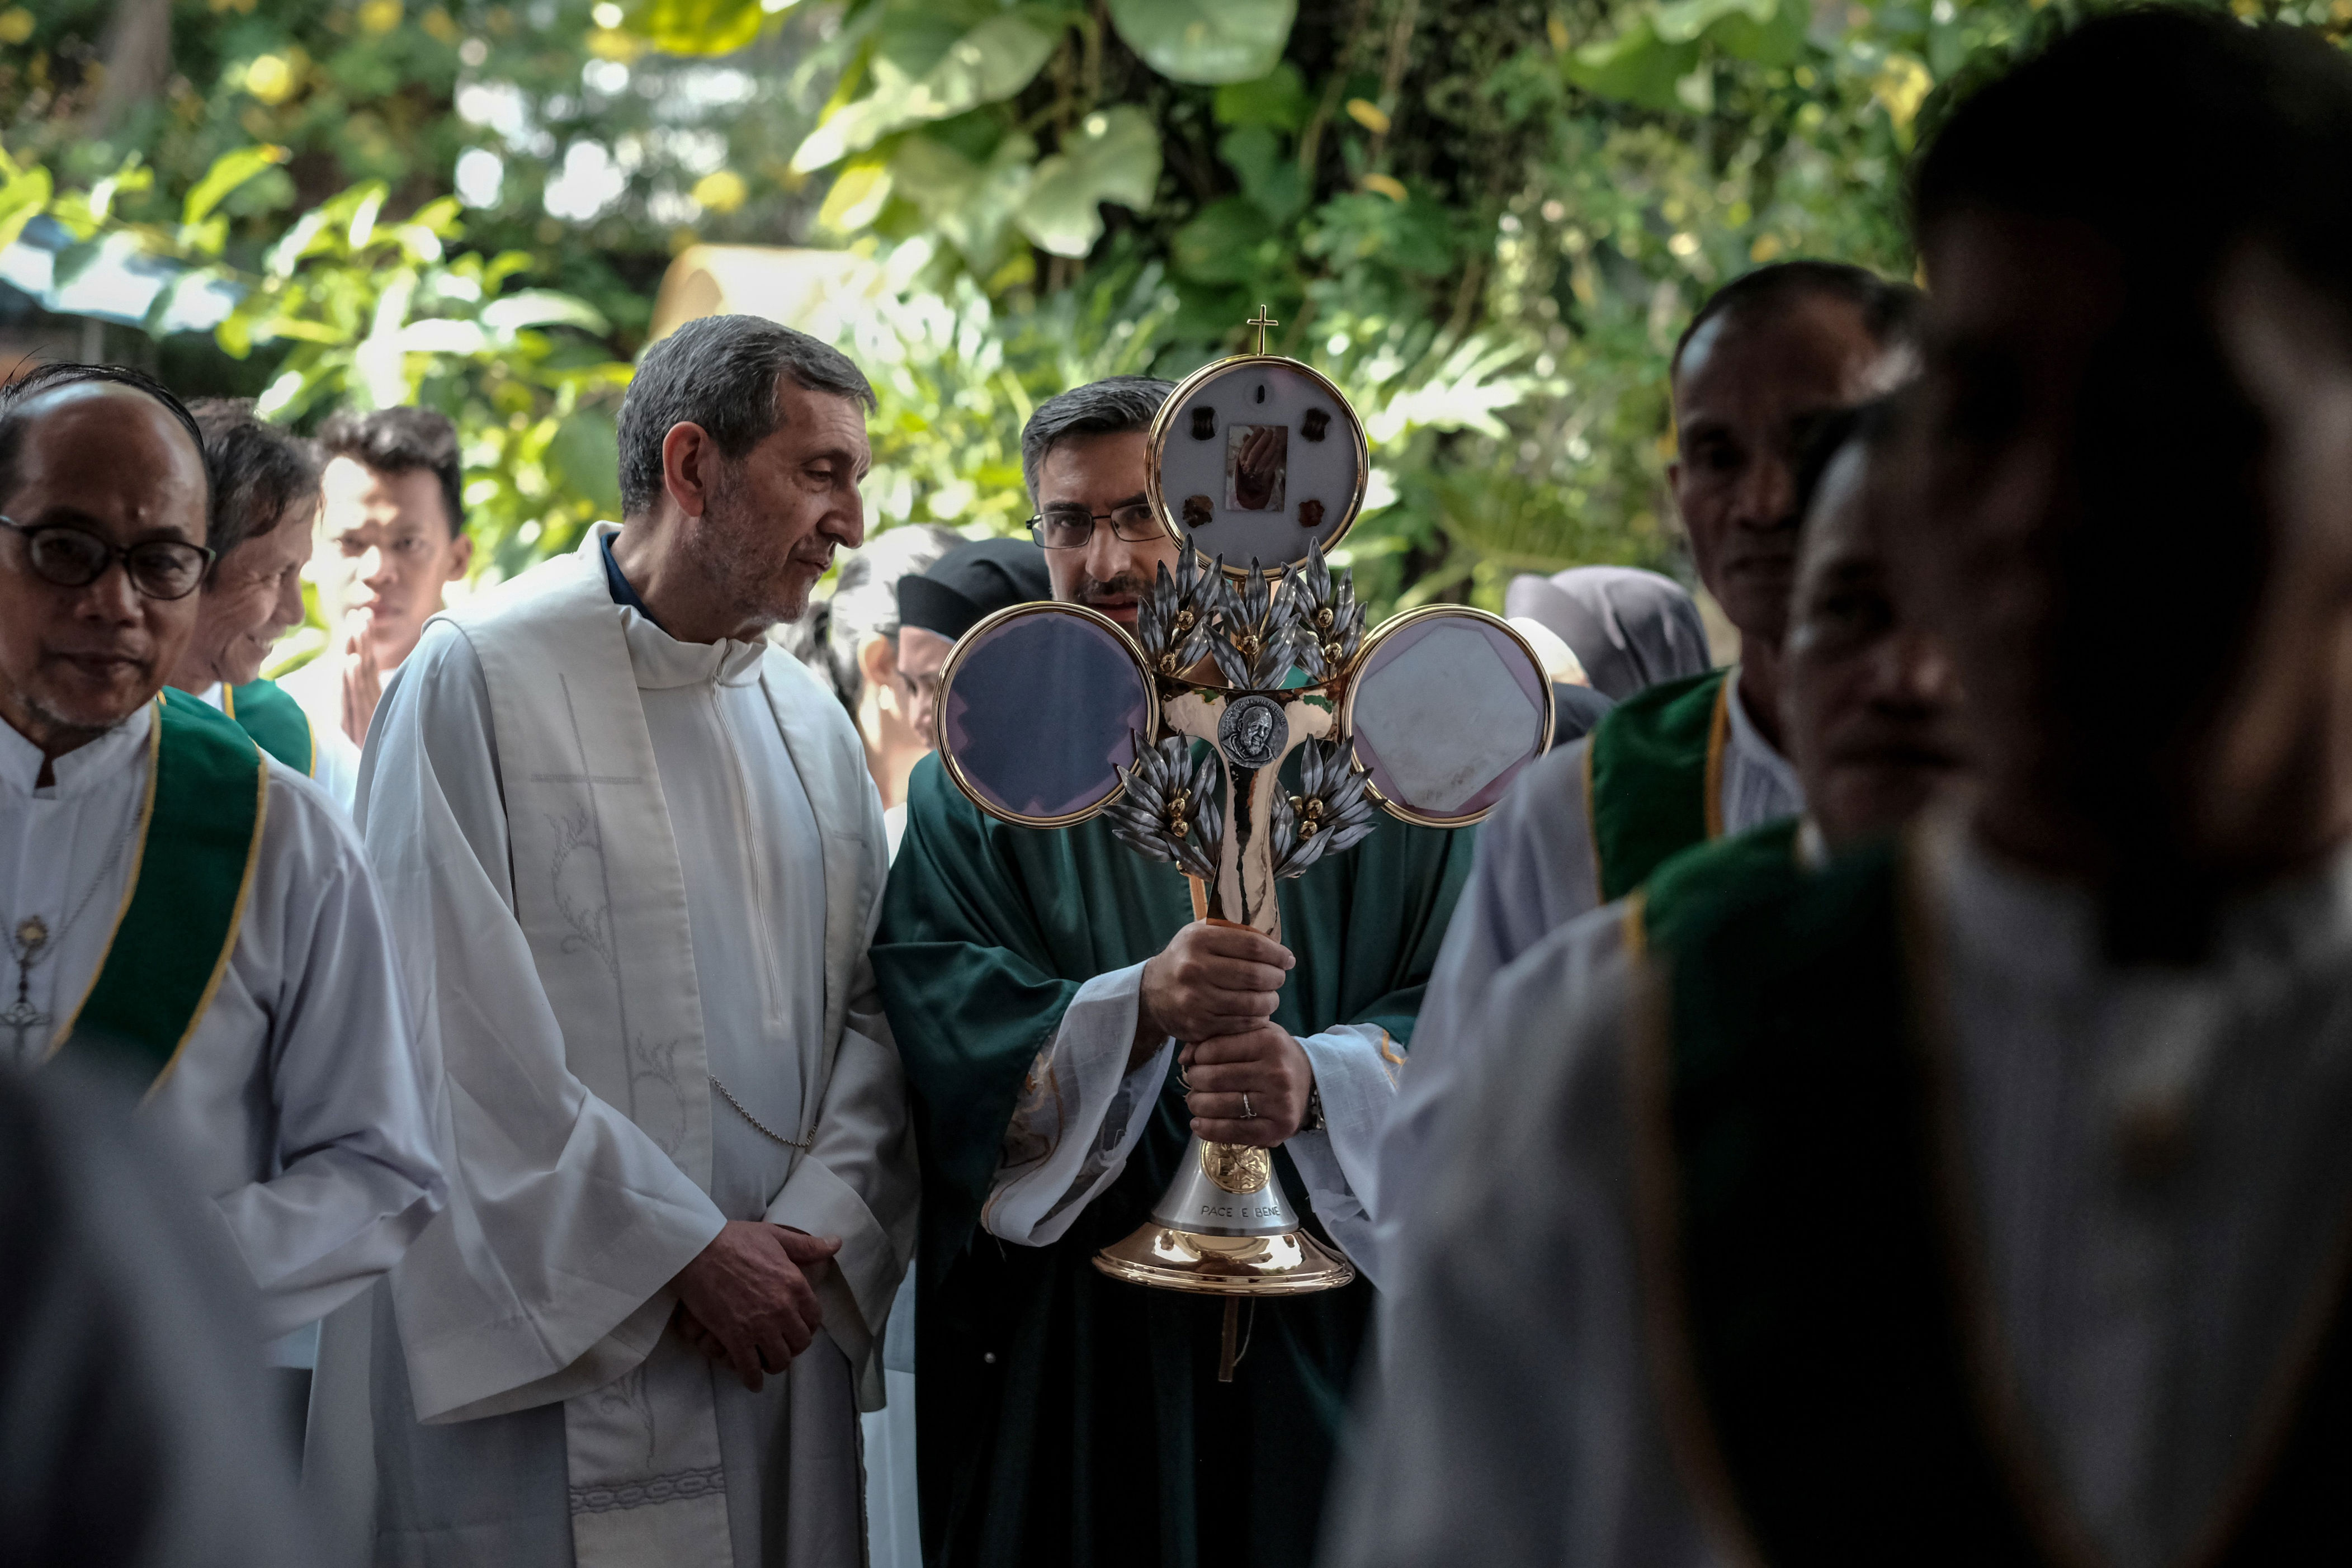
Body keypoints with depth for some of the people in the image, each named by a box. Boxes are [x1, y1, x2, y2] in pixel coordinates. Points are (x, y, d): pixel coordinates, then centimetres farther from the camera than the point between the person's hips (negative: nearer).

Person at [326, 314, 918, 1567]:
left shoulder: (811, 720, 13)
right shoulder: (478, 678, -6)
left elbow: (874, 1005, 8)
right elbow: (464, 1030, -13)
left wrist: (813, 1231, -8)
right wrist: (679, 1251, -13)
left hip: (774, 1342, 6)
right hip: (539, 1348, -5)